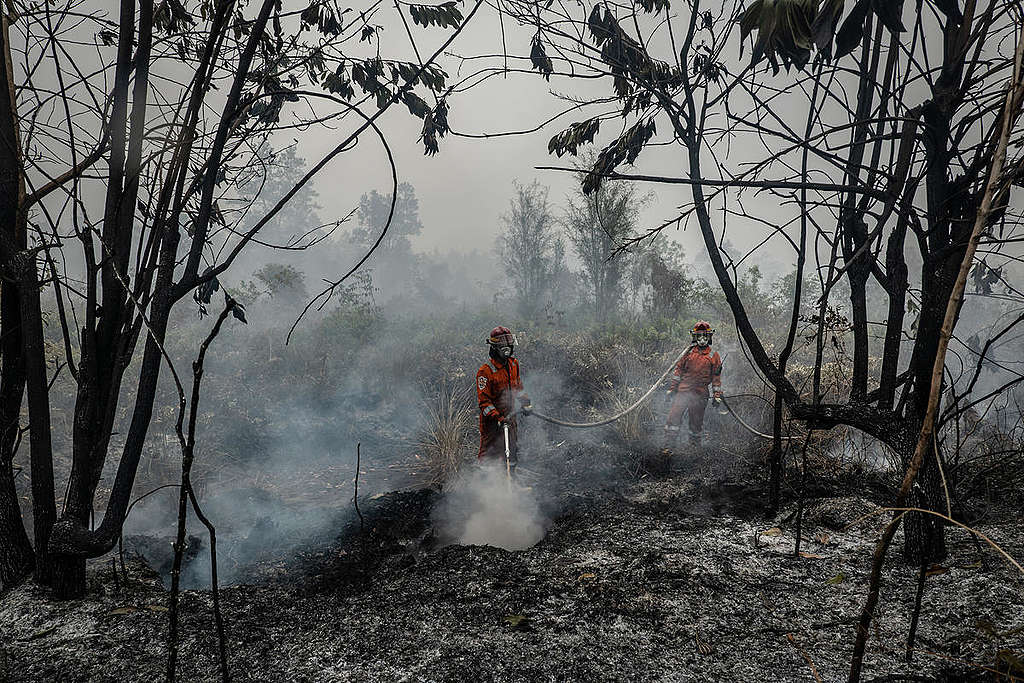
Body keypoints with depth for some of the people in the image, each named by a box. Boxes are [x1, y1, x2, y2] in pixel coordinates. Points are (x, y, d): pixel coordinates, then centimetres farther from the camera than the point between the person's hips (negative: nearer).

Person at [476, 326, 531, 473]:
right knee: (488, 455, -4)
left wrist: (524, 403, 11)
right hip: (491, 420, -7)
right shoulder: (485, 371, -18)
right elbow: (483, 400, -19)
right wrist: (497, 417, -26)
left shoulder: (514, 364, 5)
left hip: (510, 416, 7)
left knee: (512, 452, 16)